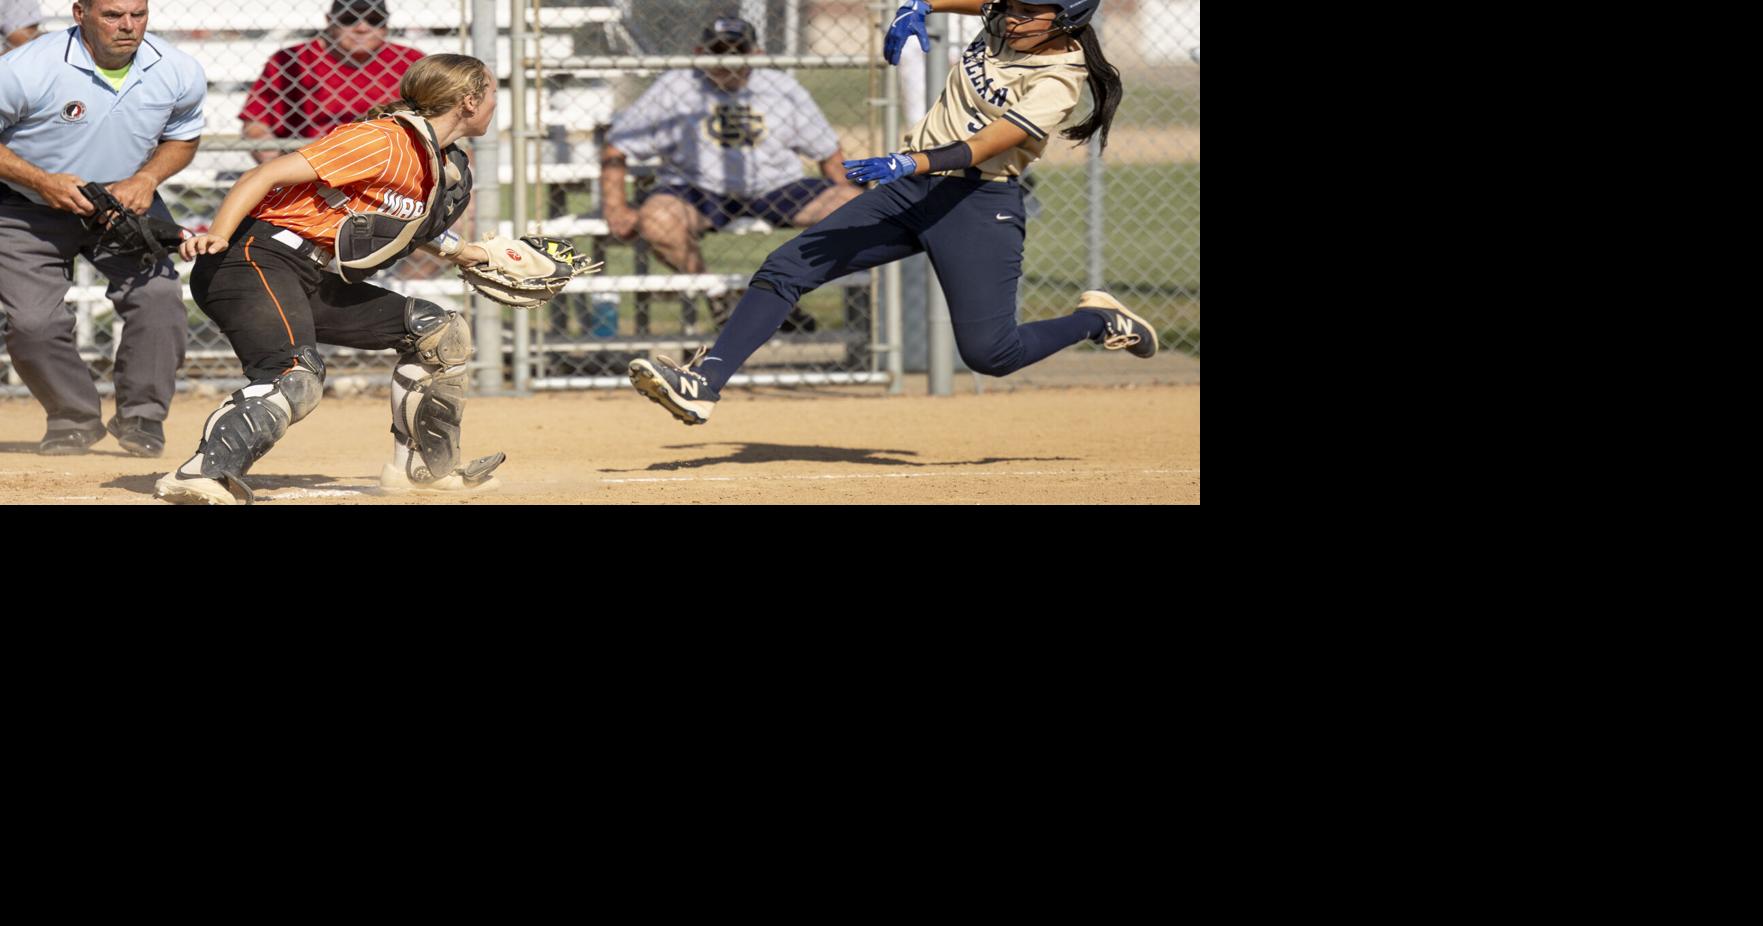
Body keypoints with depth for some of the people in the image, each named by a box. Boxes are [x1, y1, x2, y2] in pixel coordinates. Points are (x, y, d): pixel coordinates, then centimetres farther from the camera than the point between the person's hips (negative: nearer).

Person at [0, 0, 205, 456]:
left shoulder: (180, 74, -14)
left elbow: (183, 137, 5)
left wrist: (147, 178, -14)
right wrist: (40, 181, -27)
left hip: (128, 201, 2)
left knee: (158, 299, -16)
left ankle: (141, 416, 1)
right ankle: (75, 418, 11)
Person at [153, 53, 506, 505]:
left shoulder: (446, 166, 13)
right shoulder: (382, 141, -15)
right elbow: (263, 176, -19)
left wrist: (460, 252, 24)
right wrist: (218, 237, -30)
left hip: (316, 282, 10)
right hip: (257, 262, -10)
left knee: (440, 332, 16)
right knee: (297, 378, -35)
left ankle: (421, 467, 24)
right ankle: (201, 476, -44)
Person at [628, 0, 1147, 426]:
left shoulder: (1060, 79, -17)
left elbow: (985, 146, -27)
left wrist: (909, 164, -39)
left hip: (978, 201, -7)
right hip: (911, 190, 7)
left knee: (989, 353, -12)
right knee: (786, 268, -4)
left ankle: (1100, 321, 16)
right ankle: (703, 384, -8)